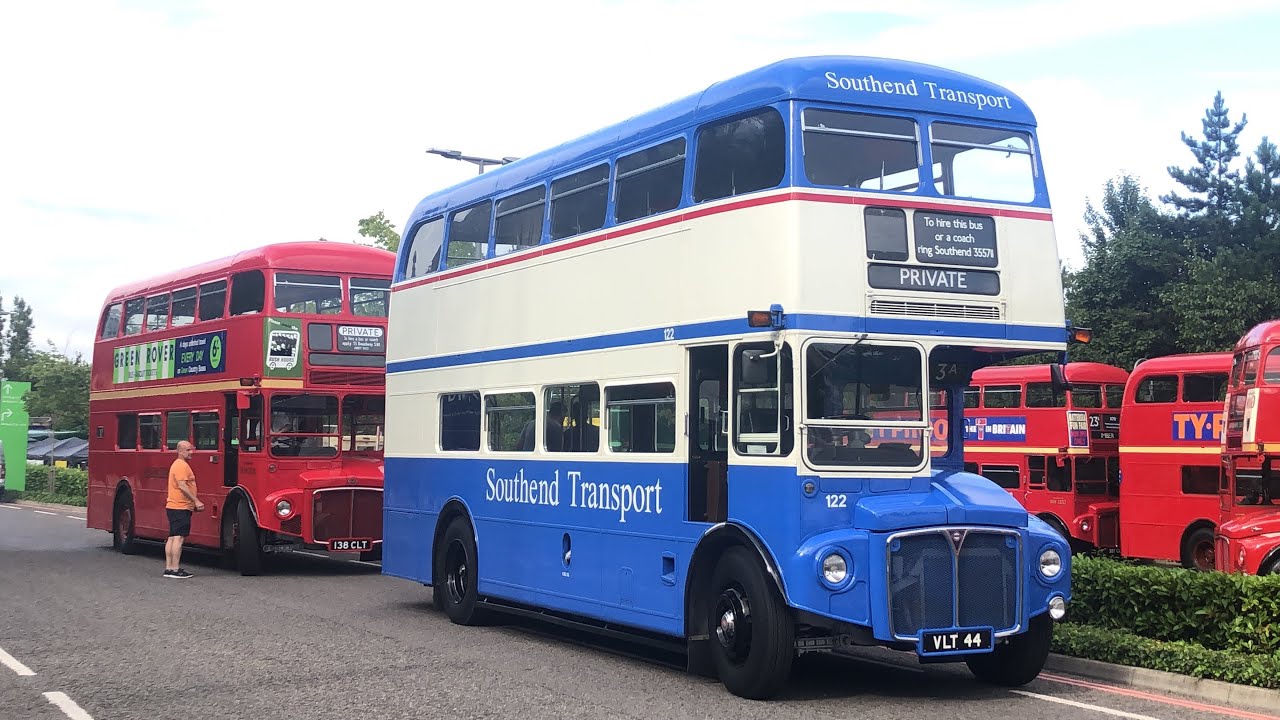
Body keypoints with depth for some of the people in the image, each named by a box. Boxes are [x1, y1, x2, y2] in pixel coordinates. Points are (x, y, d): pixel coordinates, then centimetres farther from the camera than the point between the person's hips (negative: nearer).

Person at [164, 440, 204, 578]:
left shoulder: (178, 464, 20)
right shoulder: (181, 465, -13)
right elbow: (182, 486, -21)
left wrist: (193, 504, 23)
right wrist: (196, 501, -20)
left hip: (173, 507, 11)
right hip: (180, 508, -11)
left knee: (172, 538, 10)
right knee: (178, 538, -11)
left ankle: (168, 568, 12)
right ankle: (175, 569, -13)